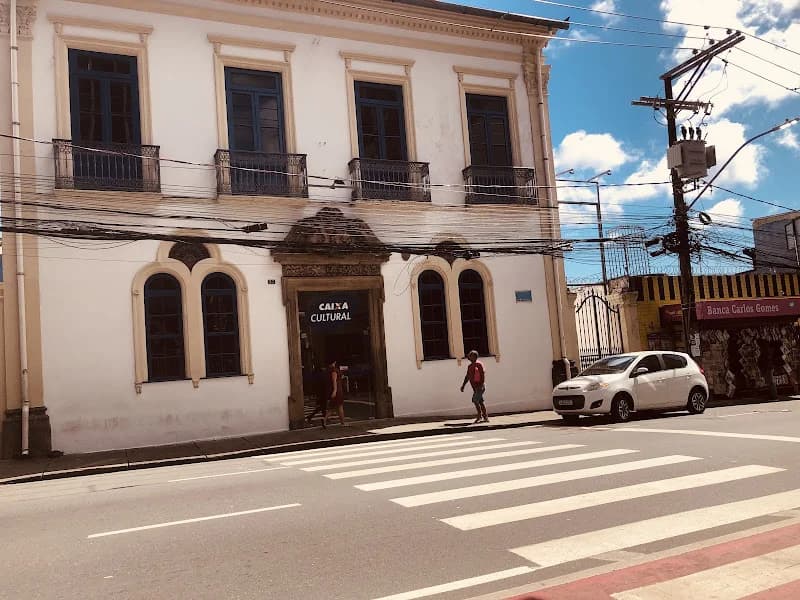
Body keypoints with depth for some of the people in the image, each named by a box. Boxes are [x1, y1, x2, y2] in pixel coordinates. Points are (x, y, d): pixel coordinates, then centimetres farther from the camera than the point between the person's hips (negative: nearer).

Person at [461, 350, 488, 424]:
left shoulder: (478, 364, -8)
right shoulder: (469, 366, 16)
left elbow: (483, 374, -15)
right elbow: (467, 377, 21)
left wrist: (481, 385, -22)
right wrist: (463, 385, 14)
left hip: (480, 386, -8)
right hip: (475, 387, 8)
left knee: (475, 400, -14)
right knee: (480, 402, 8)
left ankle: (480, 416, -5)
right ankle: (485, 418, 12)